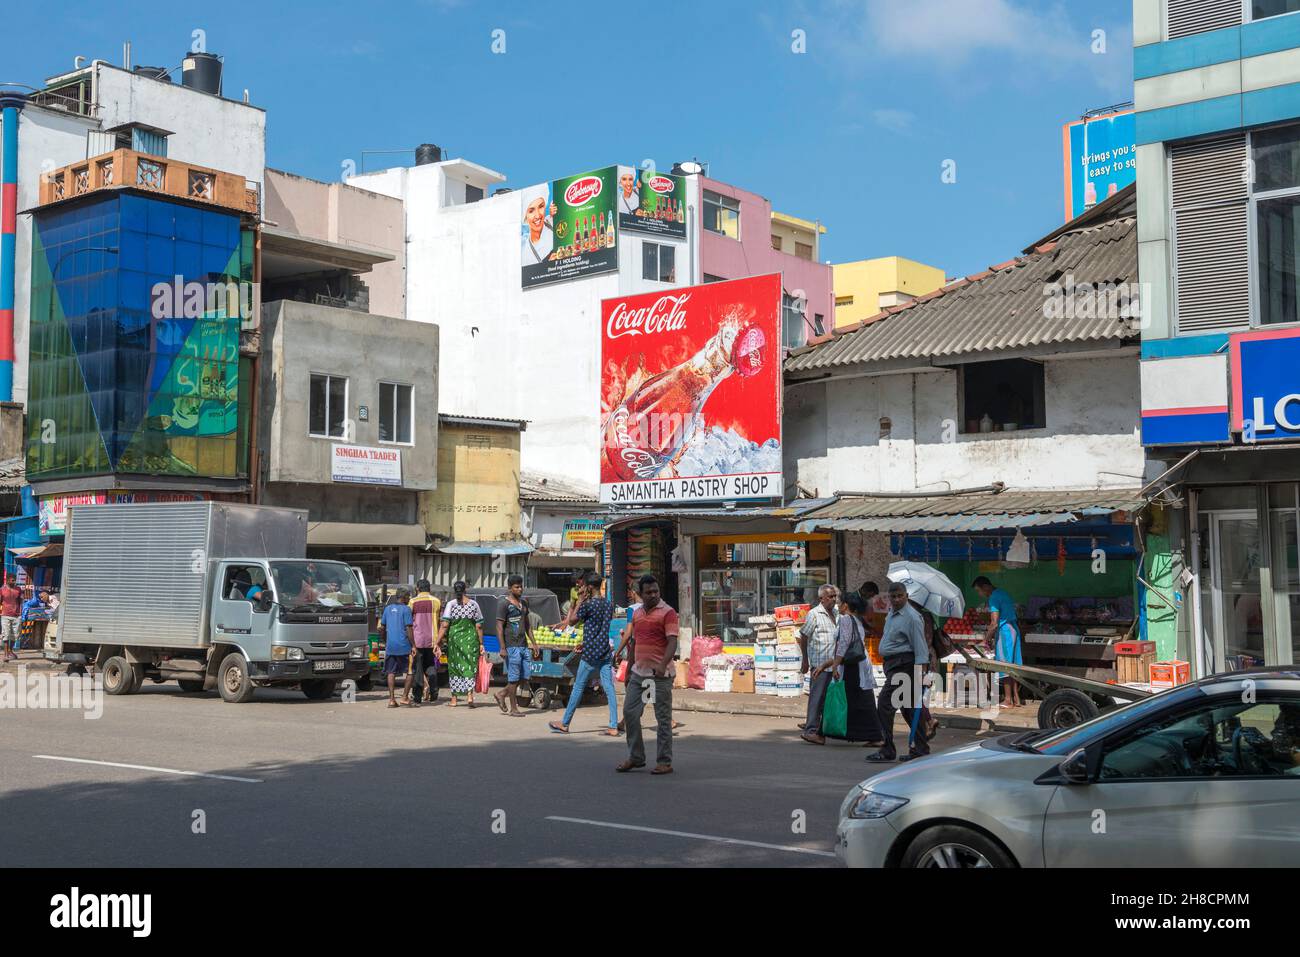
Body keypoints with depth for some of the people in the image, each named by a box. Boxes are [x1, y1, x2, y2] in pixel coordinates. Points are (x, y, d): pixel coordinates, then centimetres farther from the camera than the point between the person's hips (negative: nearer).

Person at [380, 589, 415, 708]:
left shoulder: (388, 608, 11)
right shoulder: (406, 609, -6)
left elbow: (381, 628, 15)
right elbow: (408, 629, -12)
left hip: (390, 646, 5)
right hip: (404, 646, -5)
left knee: (391, 672, 7)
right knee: (410, 671, 5)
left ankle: (391, 699, 4)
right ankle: (405, 697, 1)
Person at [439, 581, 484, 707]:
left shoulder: (451, 604, -2)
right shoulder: (473, 604, 2)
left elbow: (445, 625, -8)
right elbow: (479, 626, 3)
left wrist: (438, 641, -5)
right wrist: (481, 643, 8)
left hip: (454, 639, 0)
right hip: (471, 639, 1)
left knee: (454, 668, 9)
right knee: (470, 667, 4)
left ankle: (454, 699, 13)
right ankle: (470, 694, -14)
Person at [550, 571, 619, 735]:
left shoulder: (588, 604, -14)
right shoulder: (609, 604, 8)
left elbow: (571, 620, -3)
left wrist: (581, 600, -2)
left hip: (591, 654, -6)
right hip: (605, 652, 6)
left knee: (578, 688, 4)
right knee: (608, 688, 2)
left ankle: (564, 724, 15)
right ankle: (614, 727, -3)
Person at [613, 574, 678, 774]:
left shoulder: (667, 612, -7)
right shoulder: (637, 613, 14)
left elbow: (672, 642, -16)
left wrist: (663, 665, -30)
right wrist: (629, 669, 20)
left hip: (660, 674, -7)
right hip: (638, 673, 7)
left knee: (663, 718, 0)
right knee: (629, 712, 7)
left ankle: (665, 762, 7)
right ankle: (635, 757, 19)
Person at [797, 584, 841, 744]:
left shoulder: (835, 614, 15)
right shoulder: (814, 614, -7)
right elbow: (803, 638, -5)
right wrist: (805, 660, -6)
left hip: (831, 663, 7)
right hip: (819, 663, -7)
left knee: (826, 696, 11)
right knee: (817, 696, -9)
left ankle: (811, 724, 22)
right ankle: (811, 730, -8)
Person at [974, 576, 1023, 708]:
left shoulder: (994, 598, -14)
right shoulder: (1002, 593, 16)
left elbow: (994, 623, -18)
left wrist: (987, 639, -7)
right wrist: (990, 634, 20)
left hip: (1004, 632, -9)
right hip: (1013, 629, 9)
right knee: (1012, 665, 12)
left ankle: (1008, 700, -1)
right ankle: (1016, 699, 15)